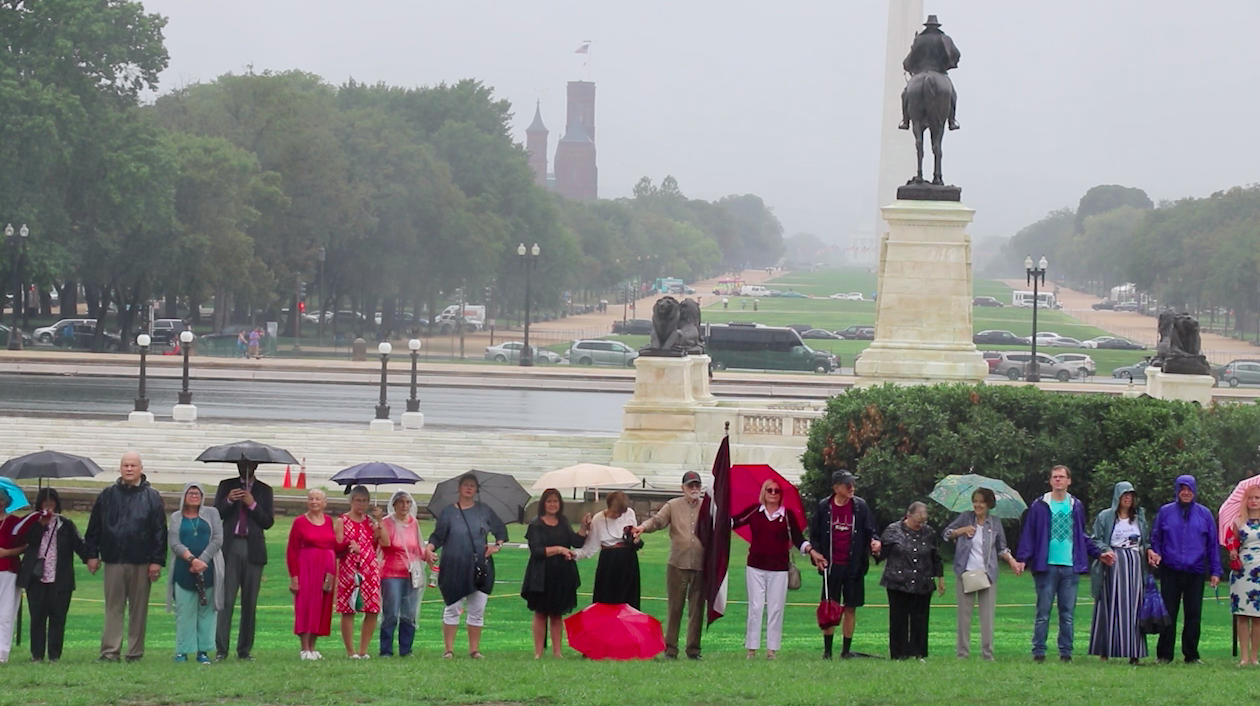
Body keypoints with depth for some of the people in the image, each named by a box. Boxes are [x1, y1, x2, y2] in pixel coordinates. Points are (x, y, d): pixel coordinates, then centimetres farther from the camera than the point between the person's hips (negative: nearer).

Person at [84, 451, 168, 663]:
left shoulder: (152, 497, 5)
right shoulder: (107, 495, 9)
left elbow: (160, 532, 2)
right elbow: (94, 527, 11)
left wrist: (157, 560, -4)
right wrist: (92, 554, 5)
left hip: (142, 562, -1)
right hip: (113, 560, 1)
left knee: (139, 609, 3)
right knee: (113, 608, 0)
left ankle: (135, 652, 9)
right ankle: (110, 651, -1)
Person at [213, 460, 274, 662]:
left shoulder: (264, 490, 12)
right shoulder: (226, 486, 14)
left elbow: (268, 522, 4)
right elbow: (216, 514, 5)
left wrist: (253, 505, -9)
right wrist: (228, 501, -12)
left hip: (253, 550, 1)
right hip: (230, 548, -1)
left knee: (250, 602, 1)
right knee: (226, 599, -9)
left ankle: (245, 650, 7)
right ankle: (221, 649, -10)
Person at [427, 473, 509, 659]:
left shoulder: (484, 511, 9)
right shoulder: (448, 512, 3)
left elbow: (501, 530, 18)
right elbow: (437, 536, 1)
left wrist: (498, 546, 2)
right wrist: (430, 548, -17)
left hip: (480, 568, 2)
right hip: (454, 569, -2)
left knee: (478, 611, 3)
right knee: (453, 609, -1)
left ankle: (474, 649, 9)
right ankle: (449, 649, 3)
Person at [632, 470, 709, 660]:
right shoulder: (673, 506, 6)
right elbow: (658, 520, -7)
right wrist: (643, 527, -24)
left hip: (701, 566, 1)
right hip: (678, 564, -1)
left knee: (697, 608, 5)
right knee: (675, 608, 1)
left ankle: (693, 649, 12)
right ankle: (670, 648, 7)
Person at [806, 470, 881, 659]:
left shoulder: (860, 507, 0)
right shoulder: (824, 507, 0)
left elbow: (870, 530, 5)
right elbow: (814, 535, 8)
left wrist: (875, 541, -16)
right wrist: (816, 554, -6)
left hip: (853, 565, 0)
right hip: (831, 566, 0)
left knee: (850, 608, 4)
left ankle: (846, 649, 12)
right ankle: (827, 650, 10)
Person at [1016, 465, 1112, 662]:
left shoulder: (1076, 507, 12)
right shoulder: (1039, 506, 3)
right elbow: (1028, 535, 2)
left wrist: (1099, 554, 16)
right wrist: (1022, 559, -9)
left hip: (1071, 567, 2)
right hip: (1046, 566, -2)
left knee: (1068, 614, 3)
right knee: (1043, 613, -1)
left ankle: (1066, 653, 8)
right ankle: (1039, 652, 3)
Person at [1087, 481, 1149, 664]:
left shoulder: (1140, 517, 16)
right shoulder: (1105, 517, 6)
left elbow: (1147, 540, 20)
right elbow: (1096, 540, 1)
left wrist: (1147, 550, -1)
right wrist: (1105, 551, -17)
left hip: (1135, 565, 3)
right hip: (1113, 565, -3)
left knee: (1134, 606, -3)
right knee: (1111, 606, -6)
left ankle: (1133, 652, -4)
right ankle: (1105, 650, -4)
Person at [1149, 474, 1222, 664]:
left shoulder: (1204, 514, 8)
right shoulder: (1165, 512, 7)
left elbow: (1213, 545, 10)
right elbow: (1155, 539, 12)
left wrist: (1215, 571, 6)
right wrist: (1155, 554, -8)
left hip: (1195, 572, 1)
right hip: (1170, 572, -1)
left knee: (1194, 615, 2)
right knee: (1168, 614, 0)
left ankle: (1191, 655, 10)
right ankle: (1164, 655, 5)